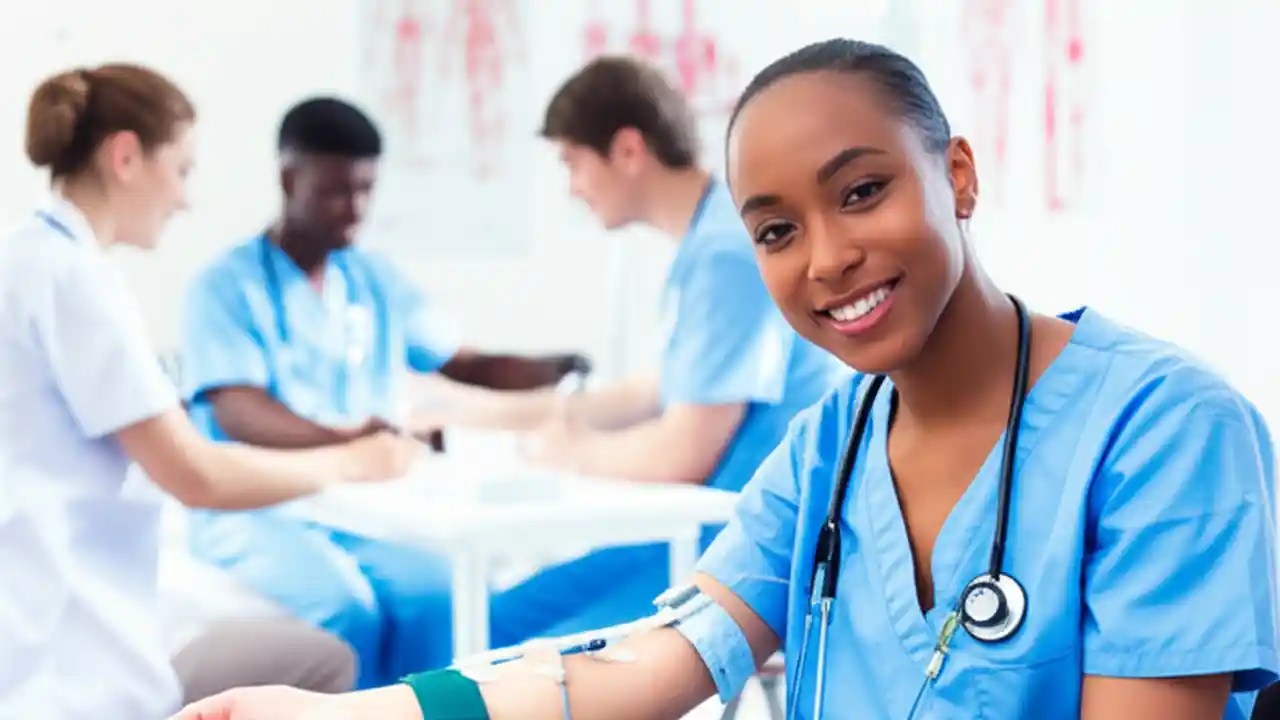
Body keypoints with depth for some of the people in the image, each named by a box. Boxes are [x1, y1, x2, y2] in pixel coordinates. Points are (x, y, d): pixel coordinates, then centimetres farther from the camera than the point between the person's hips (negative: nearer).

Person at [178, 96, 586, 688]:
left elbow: (469, 365, 13)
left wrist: (557, 370, -8)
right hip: (259, 514, -4)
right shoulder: (227, 285, -4)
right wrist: (347, 438, -37)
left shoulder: (378, 280, 13)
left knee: (441, 595, -27)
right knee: (348, 609, -33)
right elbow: (237, 414, -18)